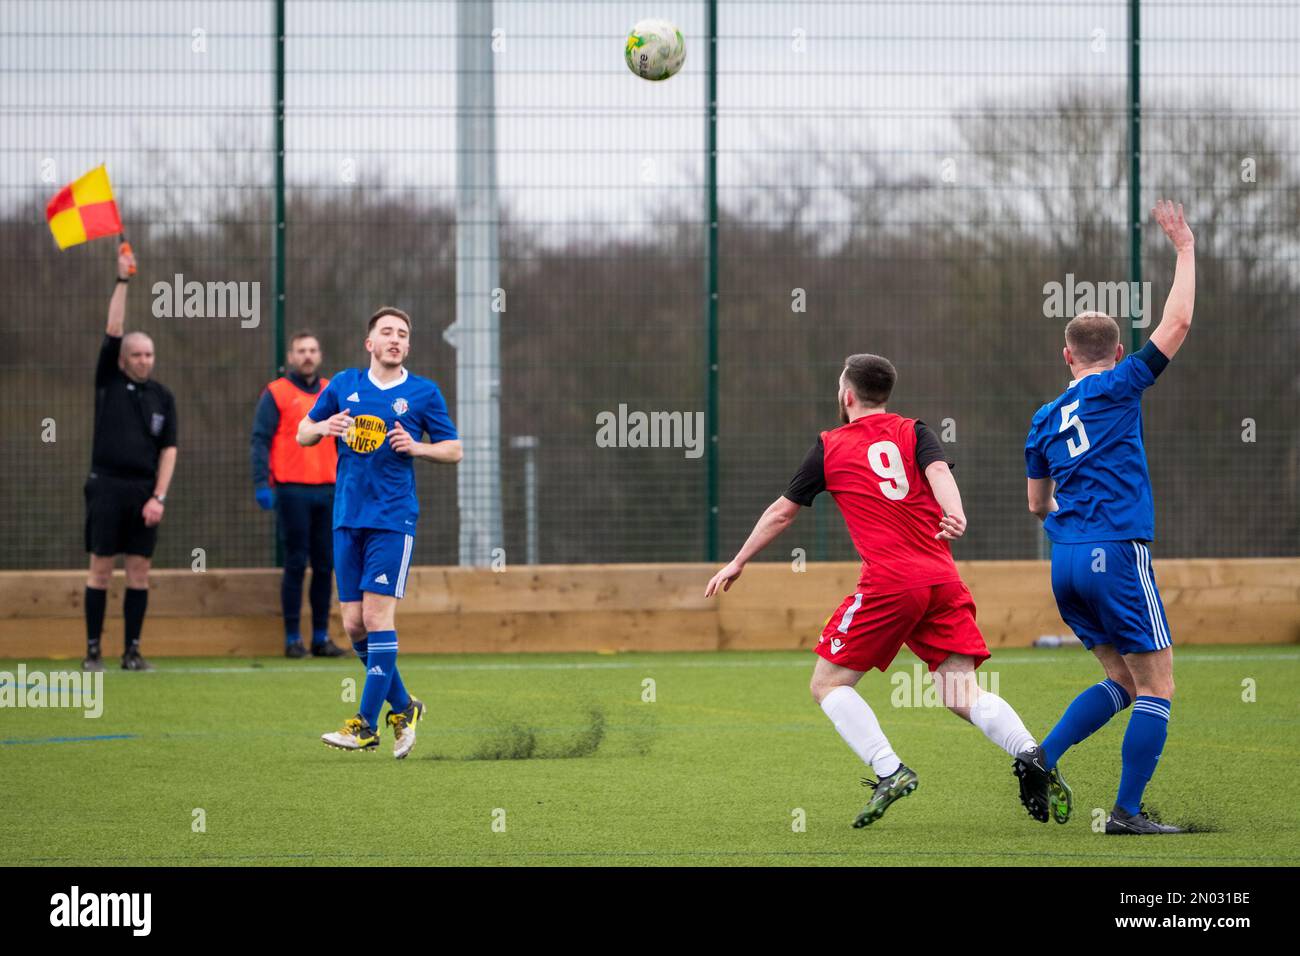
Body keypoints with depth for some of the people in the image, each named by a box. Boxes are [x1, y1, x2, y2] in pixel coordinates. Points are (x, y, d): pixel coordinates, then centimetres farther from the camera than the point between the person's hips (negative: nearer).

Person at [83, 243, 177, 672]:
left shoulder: (162, 397, 9)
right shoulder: (109, 382, 4)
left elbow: (169, 450, 6)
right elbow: (113, 331, -5)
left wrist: (159, 496, -5)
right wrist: (122, 281, -10)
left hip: (145, 492, 2)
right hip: (107, 487, -2)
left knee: (139, 572, 3)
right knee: (100, 569, -2)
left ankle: (133, 651, 7)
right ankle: (92, 651, 1)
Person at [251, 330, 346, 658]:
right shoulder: (276, 394, 0)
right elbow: (260, 440, -4)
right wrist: (261, 484, -13)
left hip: (327, 490, 4)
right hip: (292, 491, -4)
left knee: (325, 566, 5)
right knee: (295, 565, -3)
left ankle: (322, 636, 11)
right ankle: (293, 638, 2)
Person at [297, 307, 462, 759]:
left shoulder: (424, 393, 2)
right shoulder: (344, 385, 10)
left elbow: (454, 450, 8)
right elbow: (302, 433, 17)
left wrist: (417, 447, -11)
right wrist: (324, 426, -5)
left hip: (393, 519, -4)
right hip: (348, 518, 4)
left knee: (377, 616, -12)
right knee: (354, 624, 3)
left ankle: (366, 725, -10)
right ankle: (402, 707, 20)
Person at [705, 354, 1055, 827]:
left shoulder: (829, 447, 13)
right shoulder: (914, 432, 17)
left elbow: (781, 512, 20)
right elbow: (938, 471, -5)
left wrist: (737, 563, 32)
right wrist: (954, 514, -23)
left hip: (888, 583, -4)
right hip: (943, 580, 4)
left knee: (828, 684, 7)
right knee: (962, 695, 1)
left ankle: (888, 770, -11)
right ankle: (1029, 754, -24)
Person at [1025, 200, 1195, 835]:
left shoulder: (1045, 419, 15)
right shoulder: (1117, 388, -2)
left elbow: (1037, 504, 24)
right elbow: (1177, 323, -4)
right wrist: (1185, 250, 5)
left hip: (1066, 564, 7)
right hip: (1117, 554, -7)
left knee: (1122, 681, 17)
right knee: (1156, 688, 0)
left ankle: (1041, 758, 1)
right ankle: (1127, 812, -5)